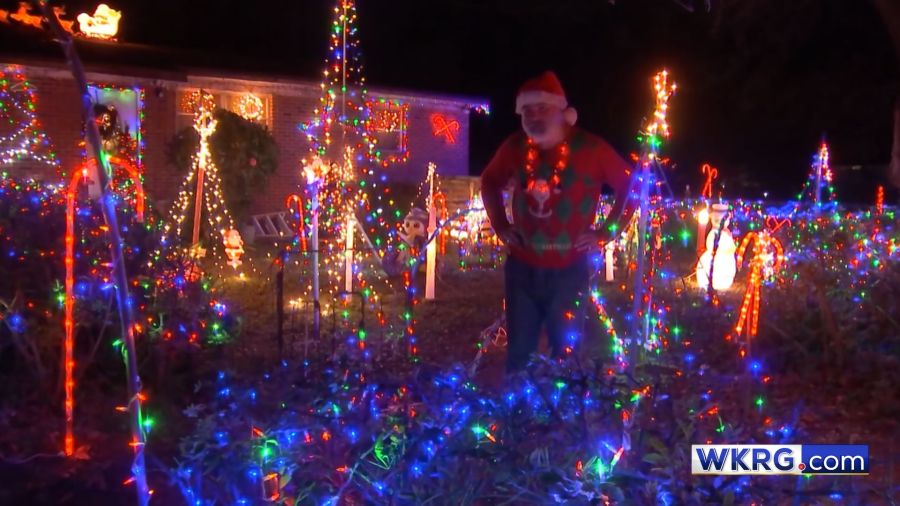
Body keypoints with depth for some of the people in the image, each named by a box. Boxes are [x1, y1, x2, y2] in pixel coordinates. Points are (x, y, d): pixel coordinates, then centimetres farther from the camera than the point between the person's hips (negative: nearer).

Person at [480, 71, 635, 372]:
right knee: (518, 350, 13)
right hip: (521, 268, 3)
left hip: (569, 270, -3)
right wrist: (500, 225, 9)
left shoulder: (591, 149, -11)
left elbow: (631, 186, -1)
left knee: (565, 351, 7)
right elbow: (490, 182, 18)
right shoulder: (515, 147, -1)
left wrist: (606, 233, -5)